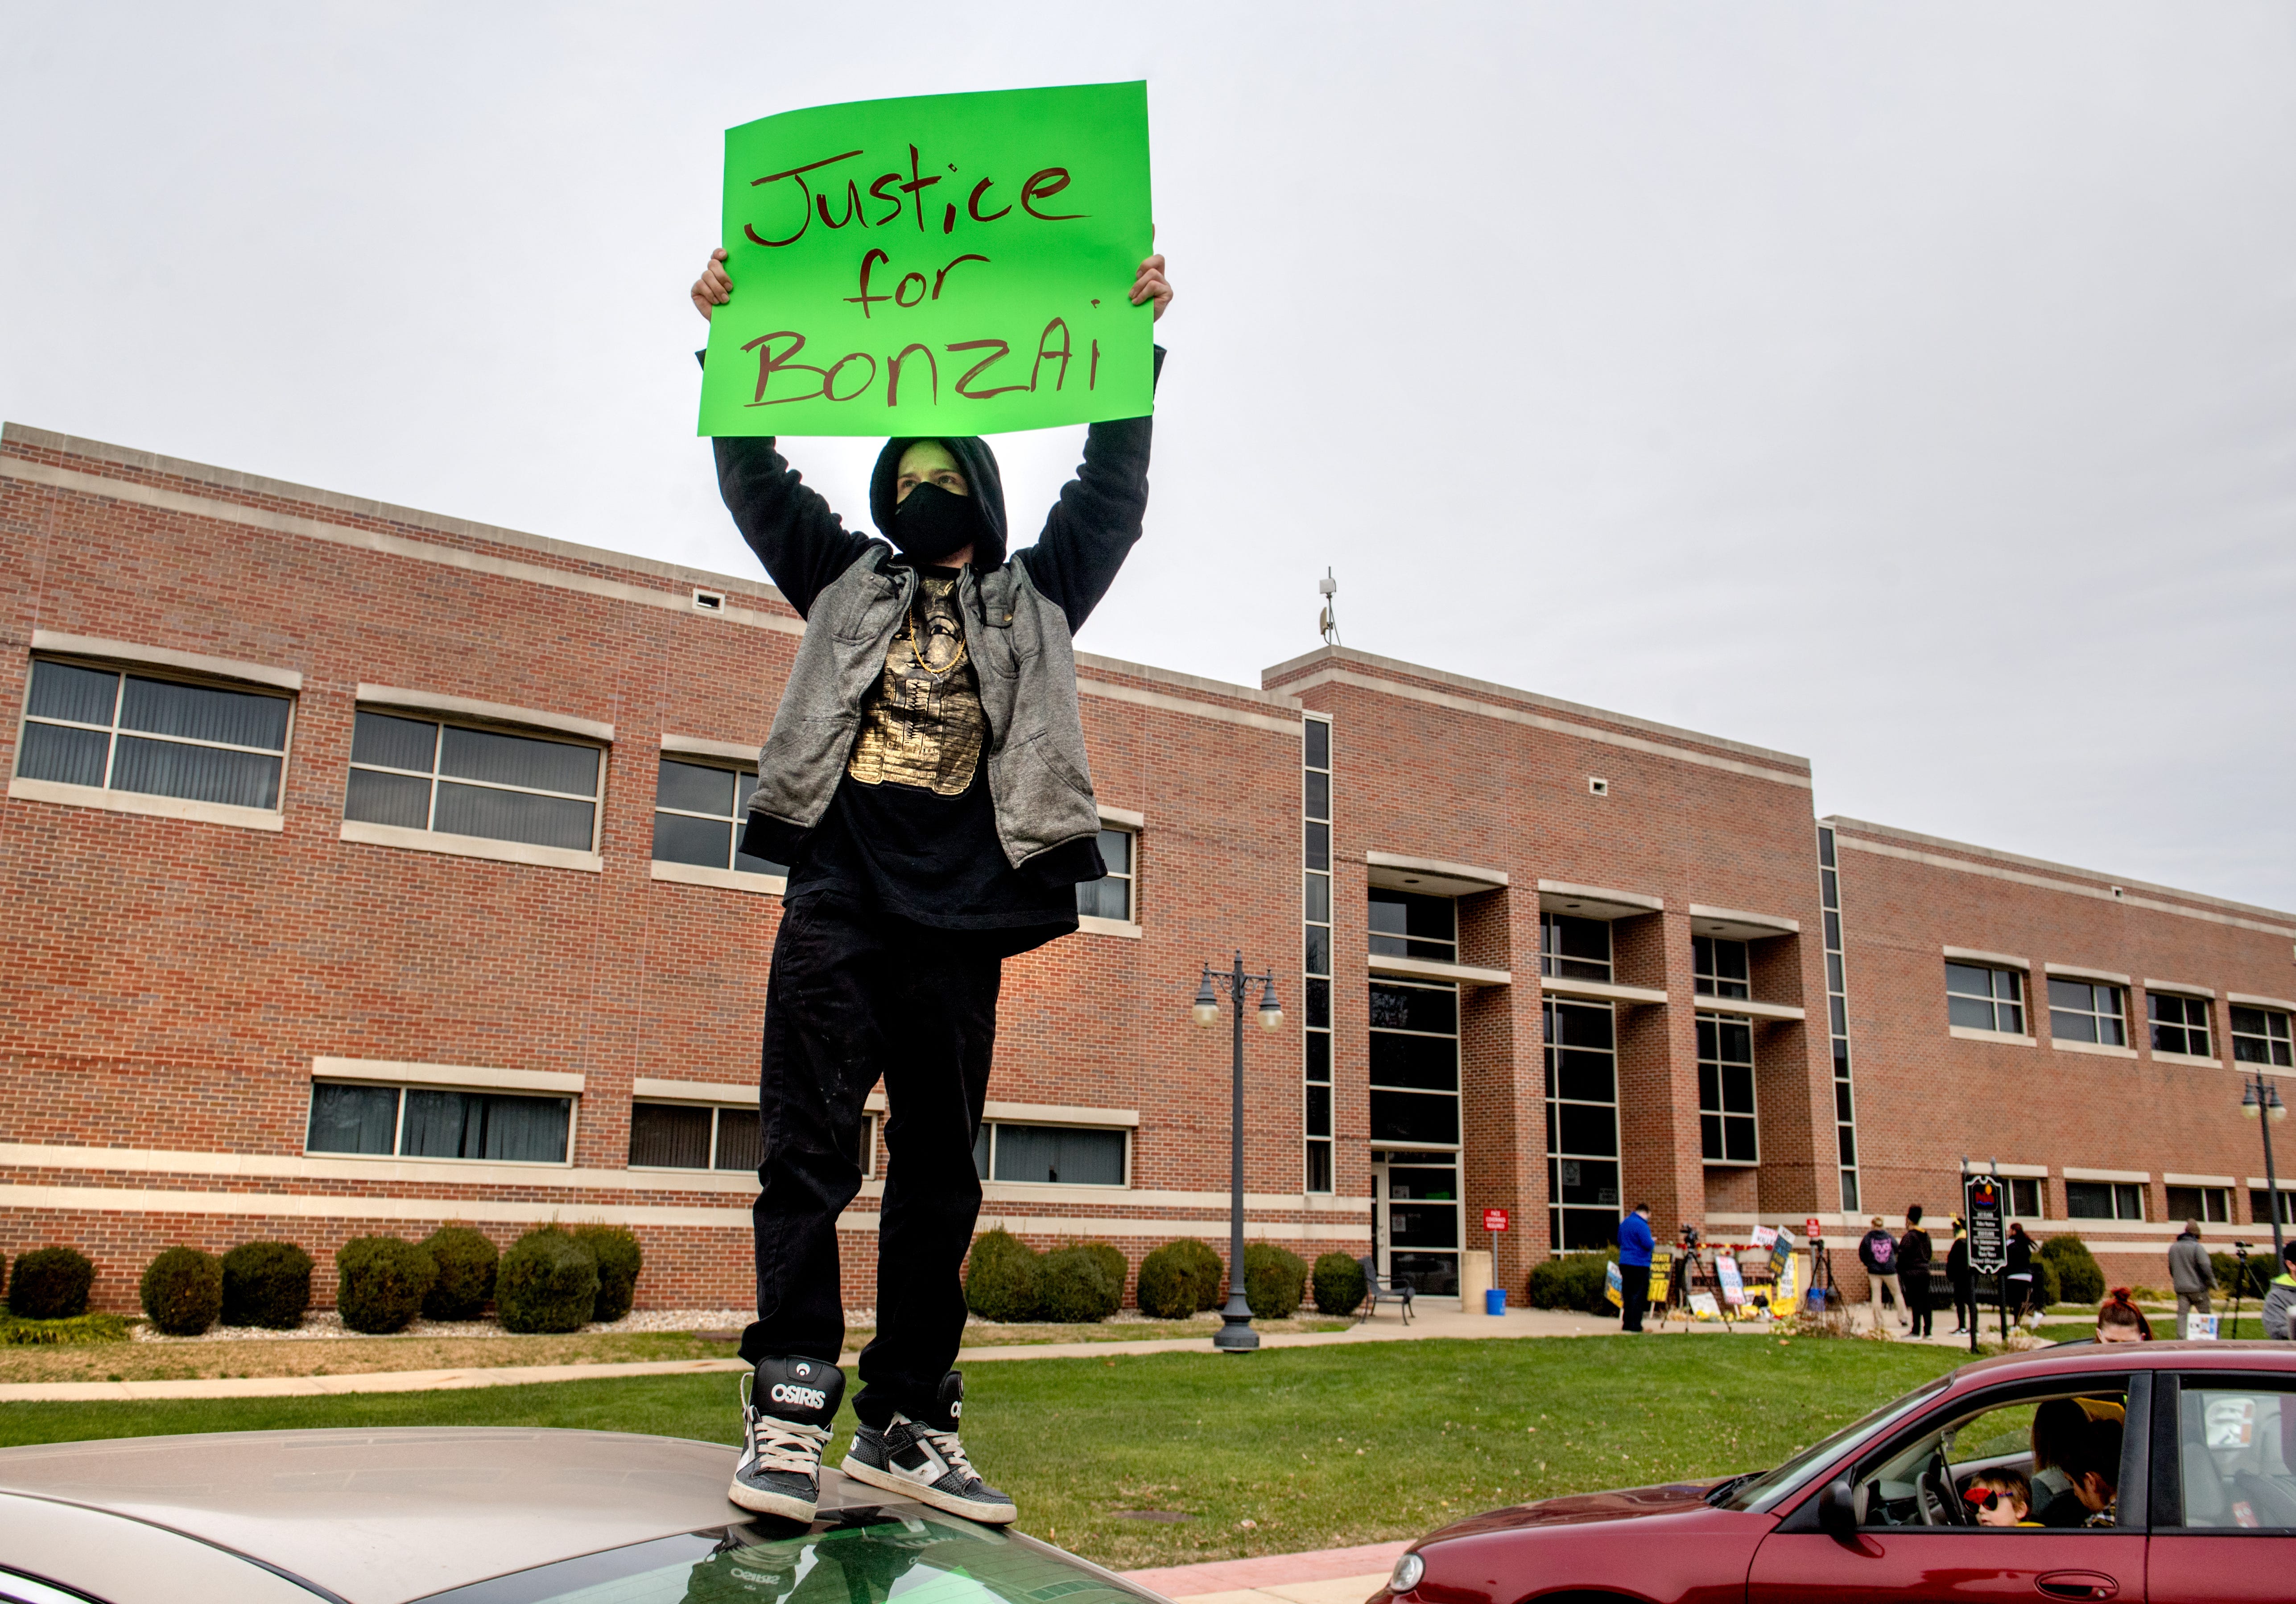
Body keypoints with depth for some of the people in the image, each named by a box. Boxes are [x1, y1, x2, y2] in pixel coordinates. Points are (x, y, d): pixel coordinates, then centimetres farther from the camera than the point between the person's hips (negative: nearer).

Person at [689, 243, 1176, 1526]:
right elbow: (758, 478, 21)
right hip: (840, 900, 0)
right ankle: (791, 1409, -9)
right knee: (811, 1151, -11)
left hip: (958, 916, 1)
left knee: (942, 1176, 2)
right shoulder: (849, 579, 24)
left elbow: (1113, 493, 16)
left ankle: (909, 1424, 9)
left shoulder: (1037, 598, 23)